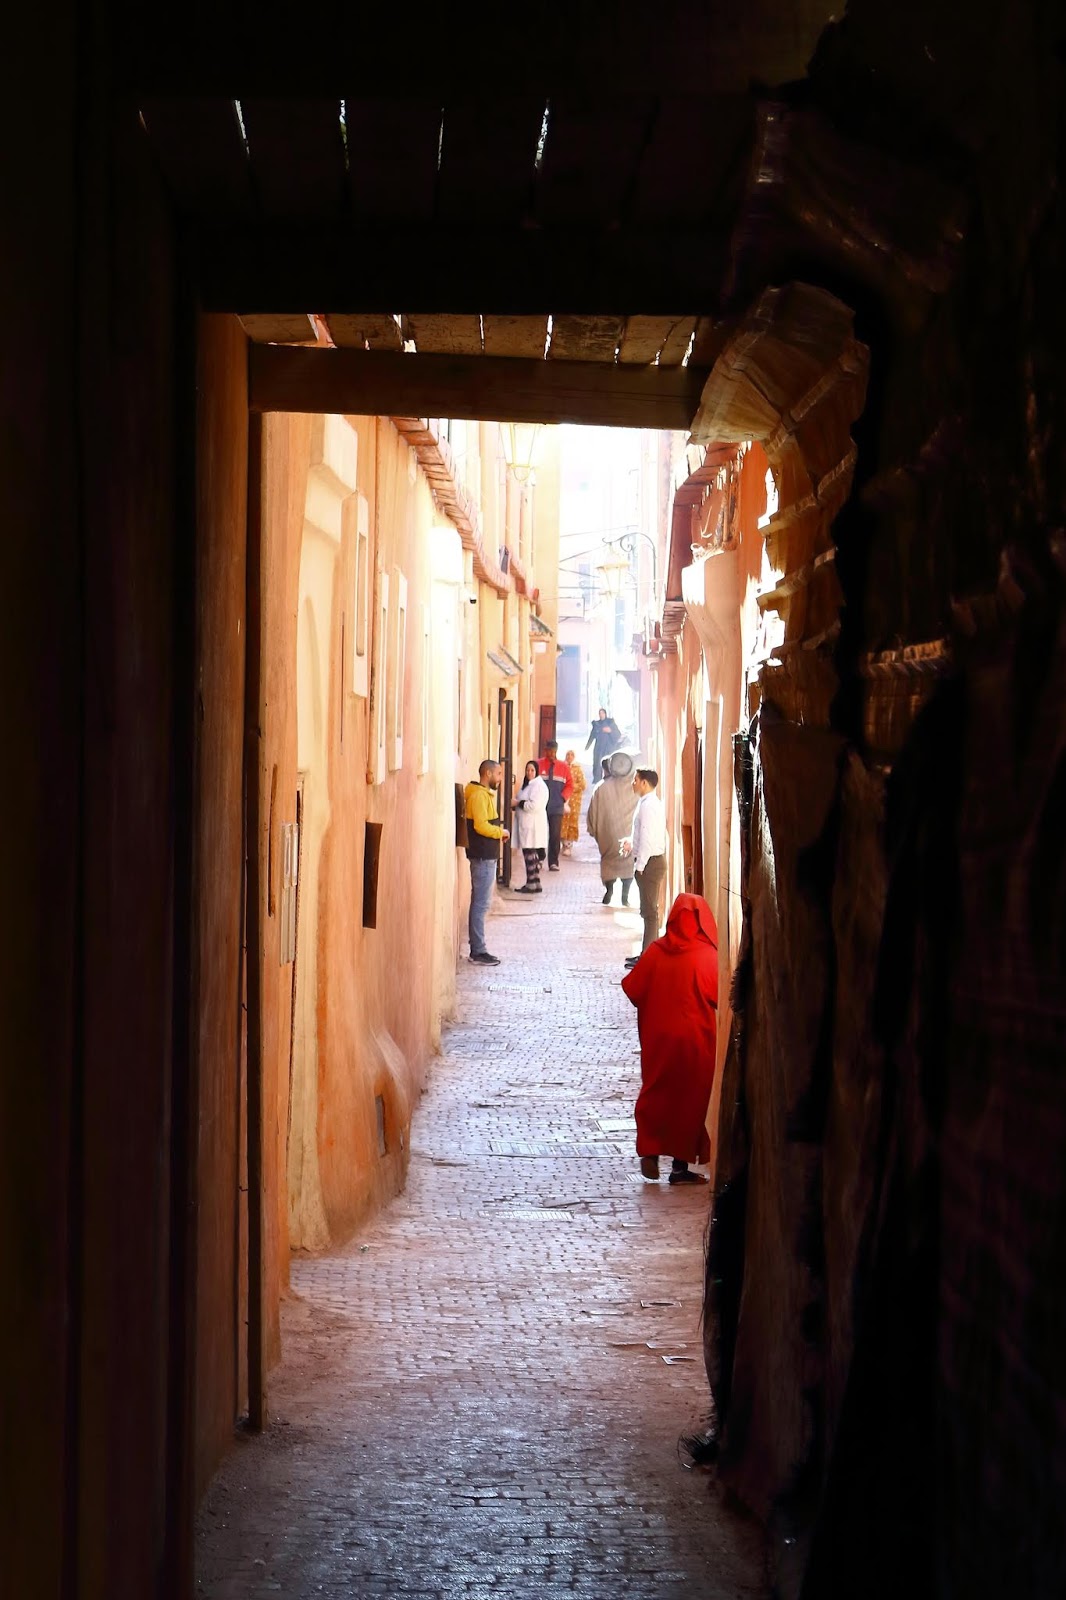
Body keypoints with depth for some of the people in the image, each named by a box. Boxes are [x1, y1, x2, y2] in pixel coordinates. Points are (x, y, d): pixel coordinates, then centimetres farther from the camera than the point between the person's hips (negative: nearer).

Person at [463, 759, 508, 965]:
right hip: (483, 857, -11)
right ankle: (478, 952, -6)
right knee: (481, 903, -8)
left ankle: (477, 949, 17)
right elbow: (481, 826, -23)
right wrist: (501, 832, -10)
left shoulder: (484, 794, 17)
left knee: (480, 903, 13)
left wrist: (498, 832, 5)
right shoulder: (479, 796, -15)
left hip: (485, 857, 11)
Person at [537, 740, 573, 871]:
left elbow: (570, 785, 8)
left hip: (557, 808, 1)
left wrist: (563, 797, -5)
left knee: (555, 836, -2)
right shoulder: (538, 765, -2)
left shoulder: (563, 767, 5)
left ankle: (553, 863, 1)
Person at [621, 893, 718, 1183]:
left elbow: (632, 988, -2)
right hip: (695, 1039, -2)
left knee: (655, 1093, 17)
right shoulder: (706, 955, -13)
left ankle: (650, 1152, 8)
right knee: (690, 1097, 7)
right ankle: (682, 1164, 9)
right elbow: (719, 997, -14)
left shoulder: (656, 950, -5)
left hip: (657, 1037, 3)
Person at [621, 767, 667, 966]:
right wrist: (632, 846, 12)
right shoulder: (652, 803, 14)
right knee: (649, 910, 15)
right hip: (654, 860, 10)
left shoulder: (648, 806, -18)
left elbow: (647, 838, -21)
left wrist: (639, 866, -18)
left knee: (649, 911, -6)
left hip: (650, 862, -10)